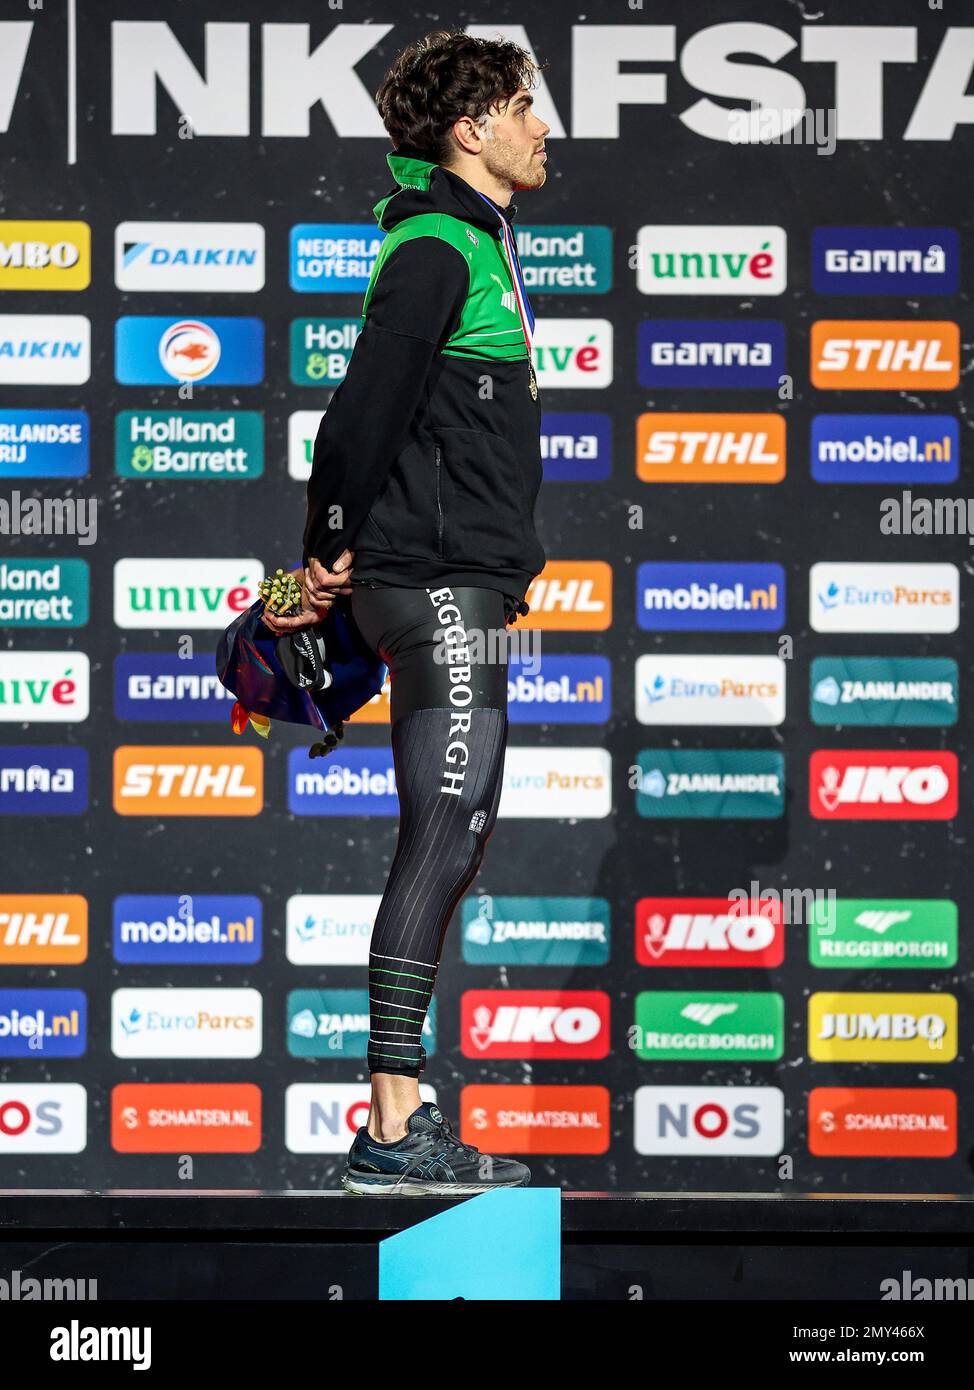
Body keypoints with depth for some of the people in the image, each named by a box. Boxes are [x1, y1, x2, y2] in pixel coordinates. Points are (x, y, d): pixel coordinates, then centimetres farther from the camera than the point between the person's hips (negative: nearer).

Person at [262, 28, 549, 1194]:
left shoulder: (478, 243, 19)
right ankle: (391, 1132, -11)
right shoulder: (434, 246, -12)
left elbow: (371, 416, 23)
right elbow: (369, 403, -19)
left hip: (464, 588, 10)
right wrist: (333, 552, -10)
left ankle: (402, 1111, 13)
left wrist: (334, 557, 19)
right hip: (439, 584, -10)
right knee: (442, 841, -11)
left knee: (451, 843, 10)